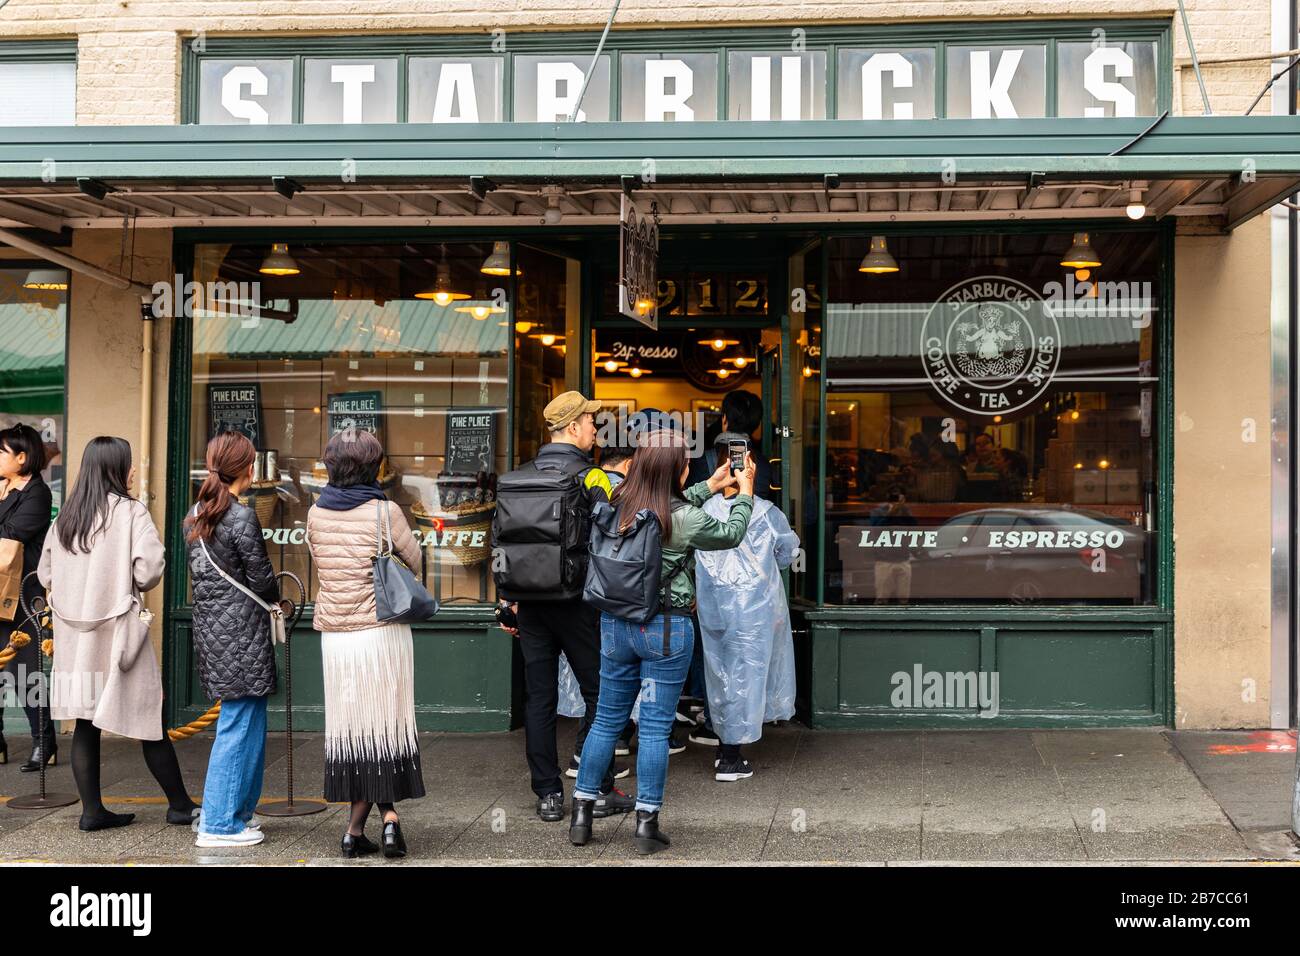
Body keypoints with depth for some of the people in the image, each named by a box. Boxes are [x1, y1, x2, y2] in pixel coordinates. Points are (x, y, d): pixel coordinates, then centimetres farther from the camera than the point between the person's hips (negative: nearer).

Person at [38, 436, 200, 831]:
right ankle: (179, 805, 12)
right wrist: (129, 584, 4)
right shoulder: (132, 512, -9)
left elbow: (45, 574, 11)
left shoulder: (65, 517, 8)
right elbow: (149, 571, -17)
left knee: (86, 722, 9)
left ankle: (92, 810, 12)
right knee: (149, 722, 3)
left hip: (74, 634, 6)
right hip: (119, 631, -5)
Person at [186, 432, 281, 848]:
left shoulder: (196, 514, 9)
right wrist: (276, 598, 11)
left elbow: (198, 571, 13)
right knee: (239, 724, -1)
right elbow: (261, 578, -11)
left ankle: (238, 811, 23)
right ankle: (220, 824, 3)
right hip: (241, 631, -8)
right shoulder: (242, 517, -15)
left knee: (249, 721, 17)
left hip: (210, 626, 8)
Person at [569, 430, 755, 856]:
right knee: (655, 727, 3)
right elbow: (731, 534, 3)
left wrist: (710, 486, 28)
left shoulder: (618, 505, 0)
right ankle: (647, 825, 8)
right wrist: (744, 492, 18)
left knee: (606, 720, 13)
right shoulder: (686, 519, -15)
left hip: (615, 623, 5)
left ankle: (582, 815, 18)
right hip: (665, 628, -5)